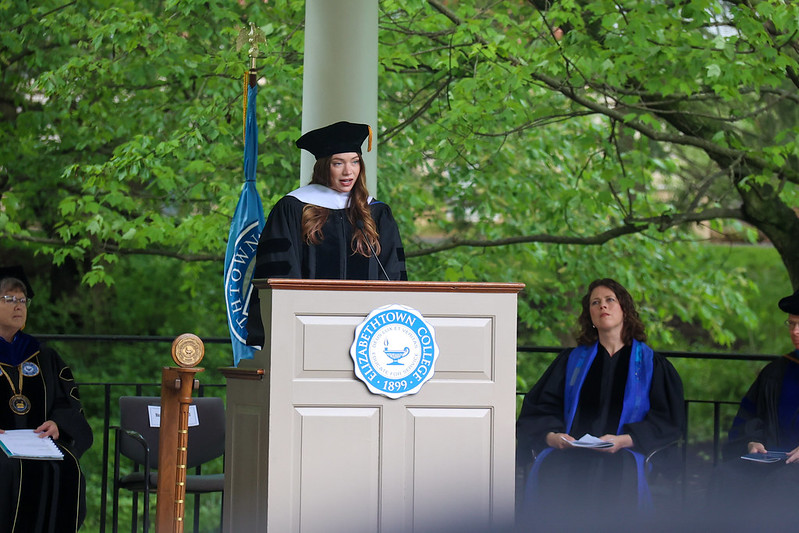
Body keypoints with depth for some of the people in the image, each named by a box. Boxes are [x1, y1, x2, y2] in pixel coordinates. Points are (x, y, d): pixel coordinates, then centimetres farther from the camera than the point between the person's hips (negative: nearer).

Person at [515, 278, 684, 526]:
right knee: (548, 473, -34)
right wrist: (551, 436, -8)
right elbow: (538, 407, 15)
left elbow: (667, 422, 6)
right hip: (568, 450, 2)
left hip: (624, 453, -2)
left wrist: (622, 440, -11)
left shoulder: (652, 364, 16)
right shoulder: (572, 360, 23)